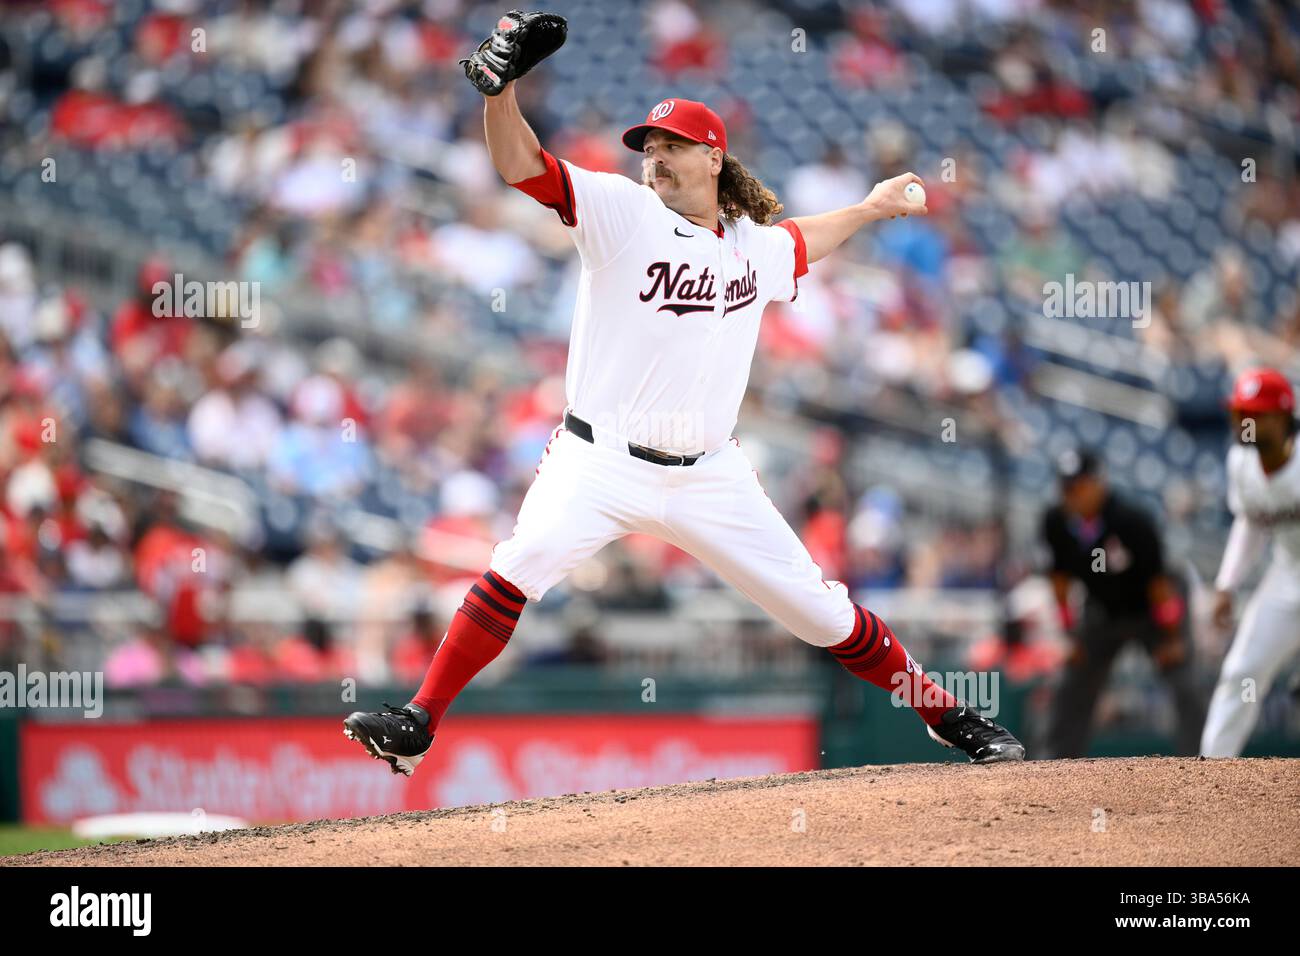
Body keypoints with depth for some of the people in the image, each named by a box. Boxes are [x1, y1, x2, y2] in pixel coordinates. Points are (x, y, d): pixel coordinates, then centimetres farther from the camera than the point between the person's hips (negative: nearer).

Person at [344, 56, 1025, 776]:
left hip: (709, 475, 3)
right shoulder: (621, 211, -4)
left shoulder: (756, 247, 10)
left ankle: (949, 716, 23)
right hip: (600, 464, -3)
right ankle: (417, 725, -26)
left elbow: (800, 242, 36)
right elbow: (520, 165, -17)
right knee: (523, 563, -29)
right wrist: (502, 87, -32)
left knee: (822, 610, 4)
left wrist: (869, 209, 40)